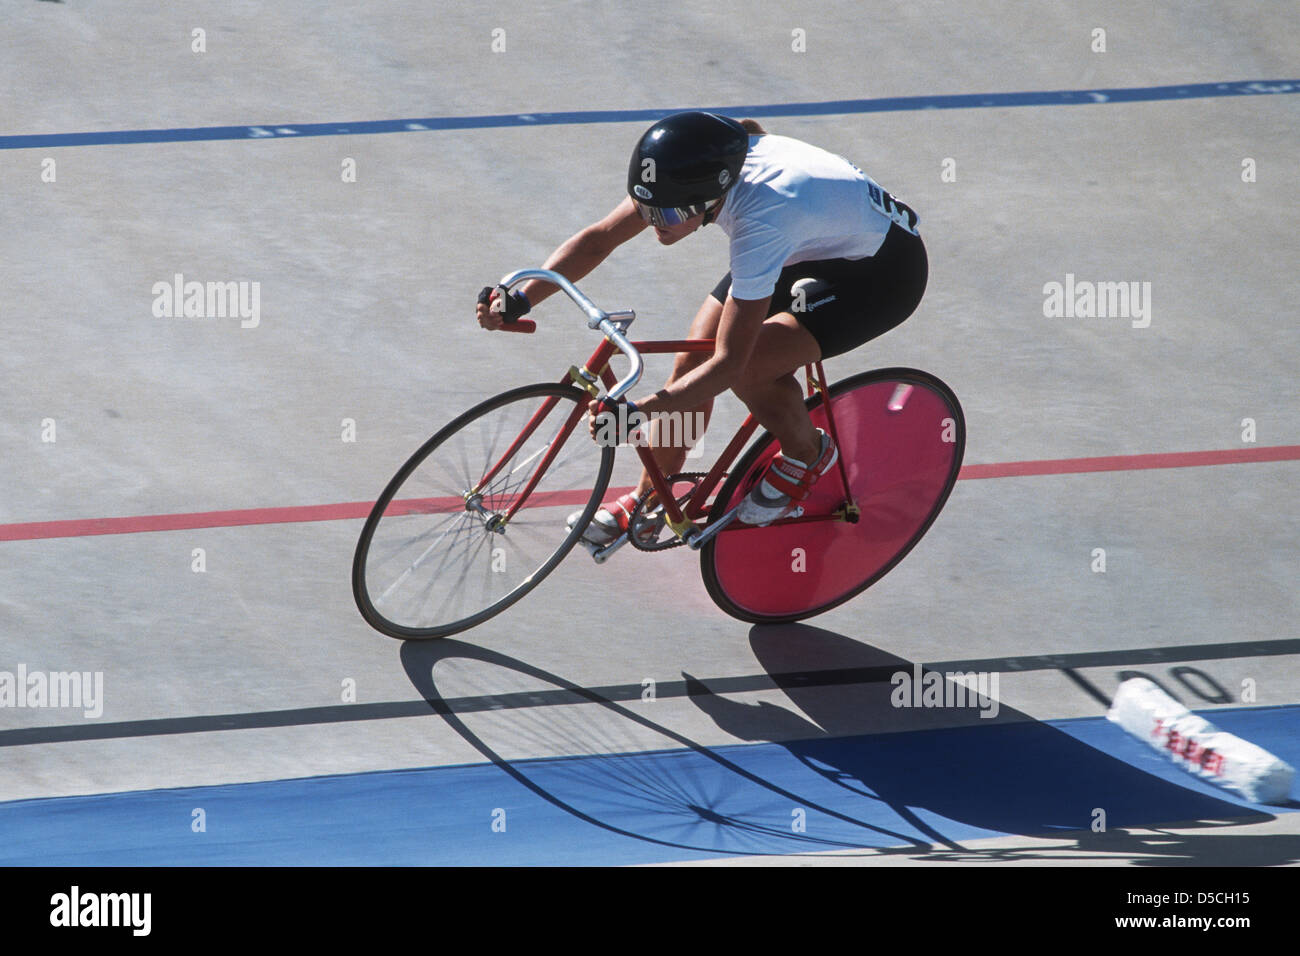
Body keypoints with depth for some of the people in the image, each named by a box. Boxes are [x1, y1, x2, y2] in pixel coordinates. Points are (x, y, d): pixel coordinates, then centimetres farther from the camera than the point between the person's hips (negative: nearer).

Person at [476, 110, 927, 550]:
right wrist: (518, 301, -25)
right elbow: (598, 239, -13)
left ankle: (808, 456, 7)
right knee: (695, 357, -2)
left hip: (885, 270, -8)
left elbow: (729, 363, -38)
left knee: (748, 368, -24)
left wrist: (637, 414, -45)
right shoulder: (694, 174, -22)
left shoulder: (761, 221, -41)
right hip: (816, 245, 8)